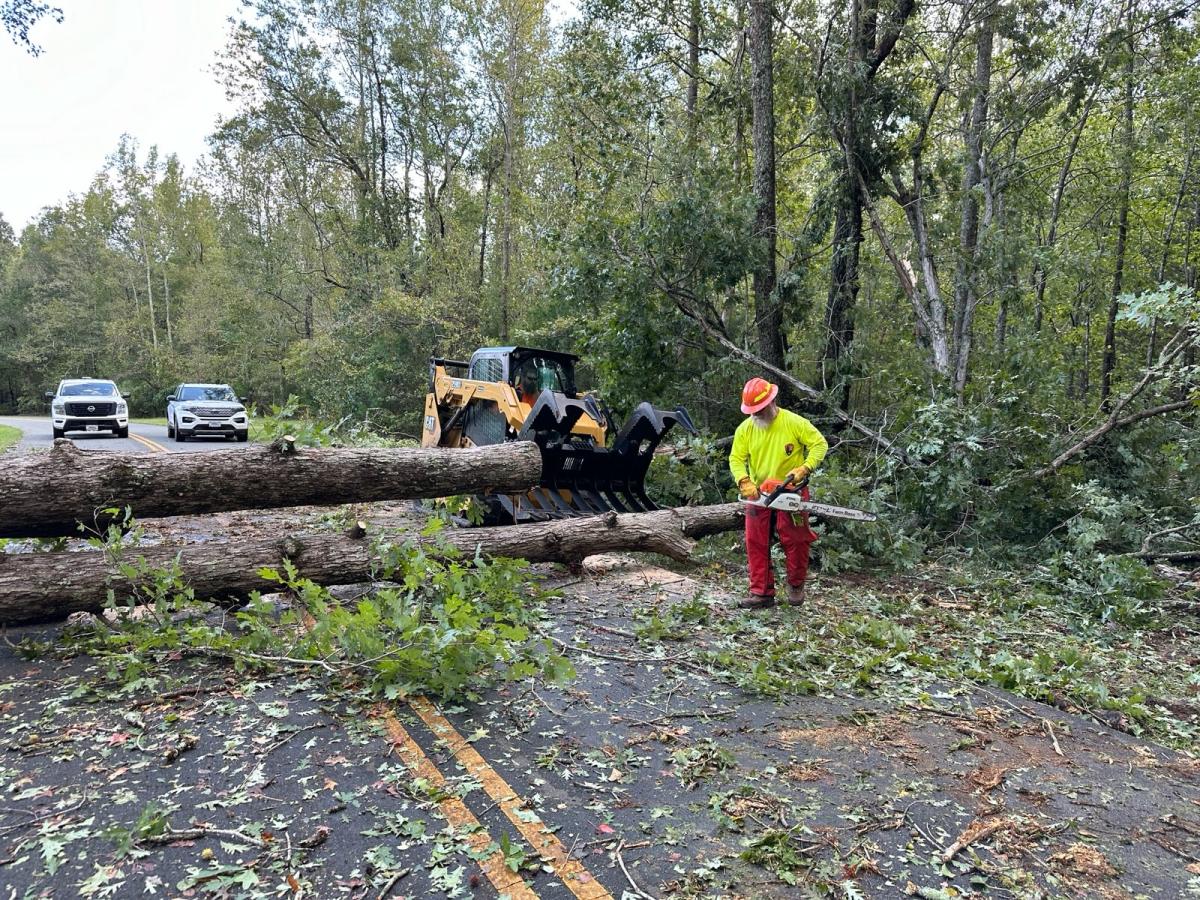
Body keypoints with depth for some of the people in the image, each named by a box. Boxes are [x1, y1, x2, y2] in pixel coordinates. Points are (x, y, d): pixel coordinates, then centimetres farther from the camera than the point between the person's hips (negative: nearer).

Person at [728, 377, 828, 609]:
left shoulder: (794, 422, -12)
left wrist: (804, 469, -23)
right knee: (756, 544, 2)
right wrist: (744, 482, -21)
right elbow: (736, 459, -3)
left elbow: (820, 444, -10)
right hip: (758, 495, 3)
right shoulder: (745, 429, -2)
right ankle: (762, 593, 10)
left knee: (795, 542, 5)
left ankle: (796, 586, 26)